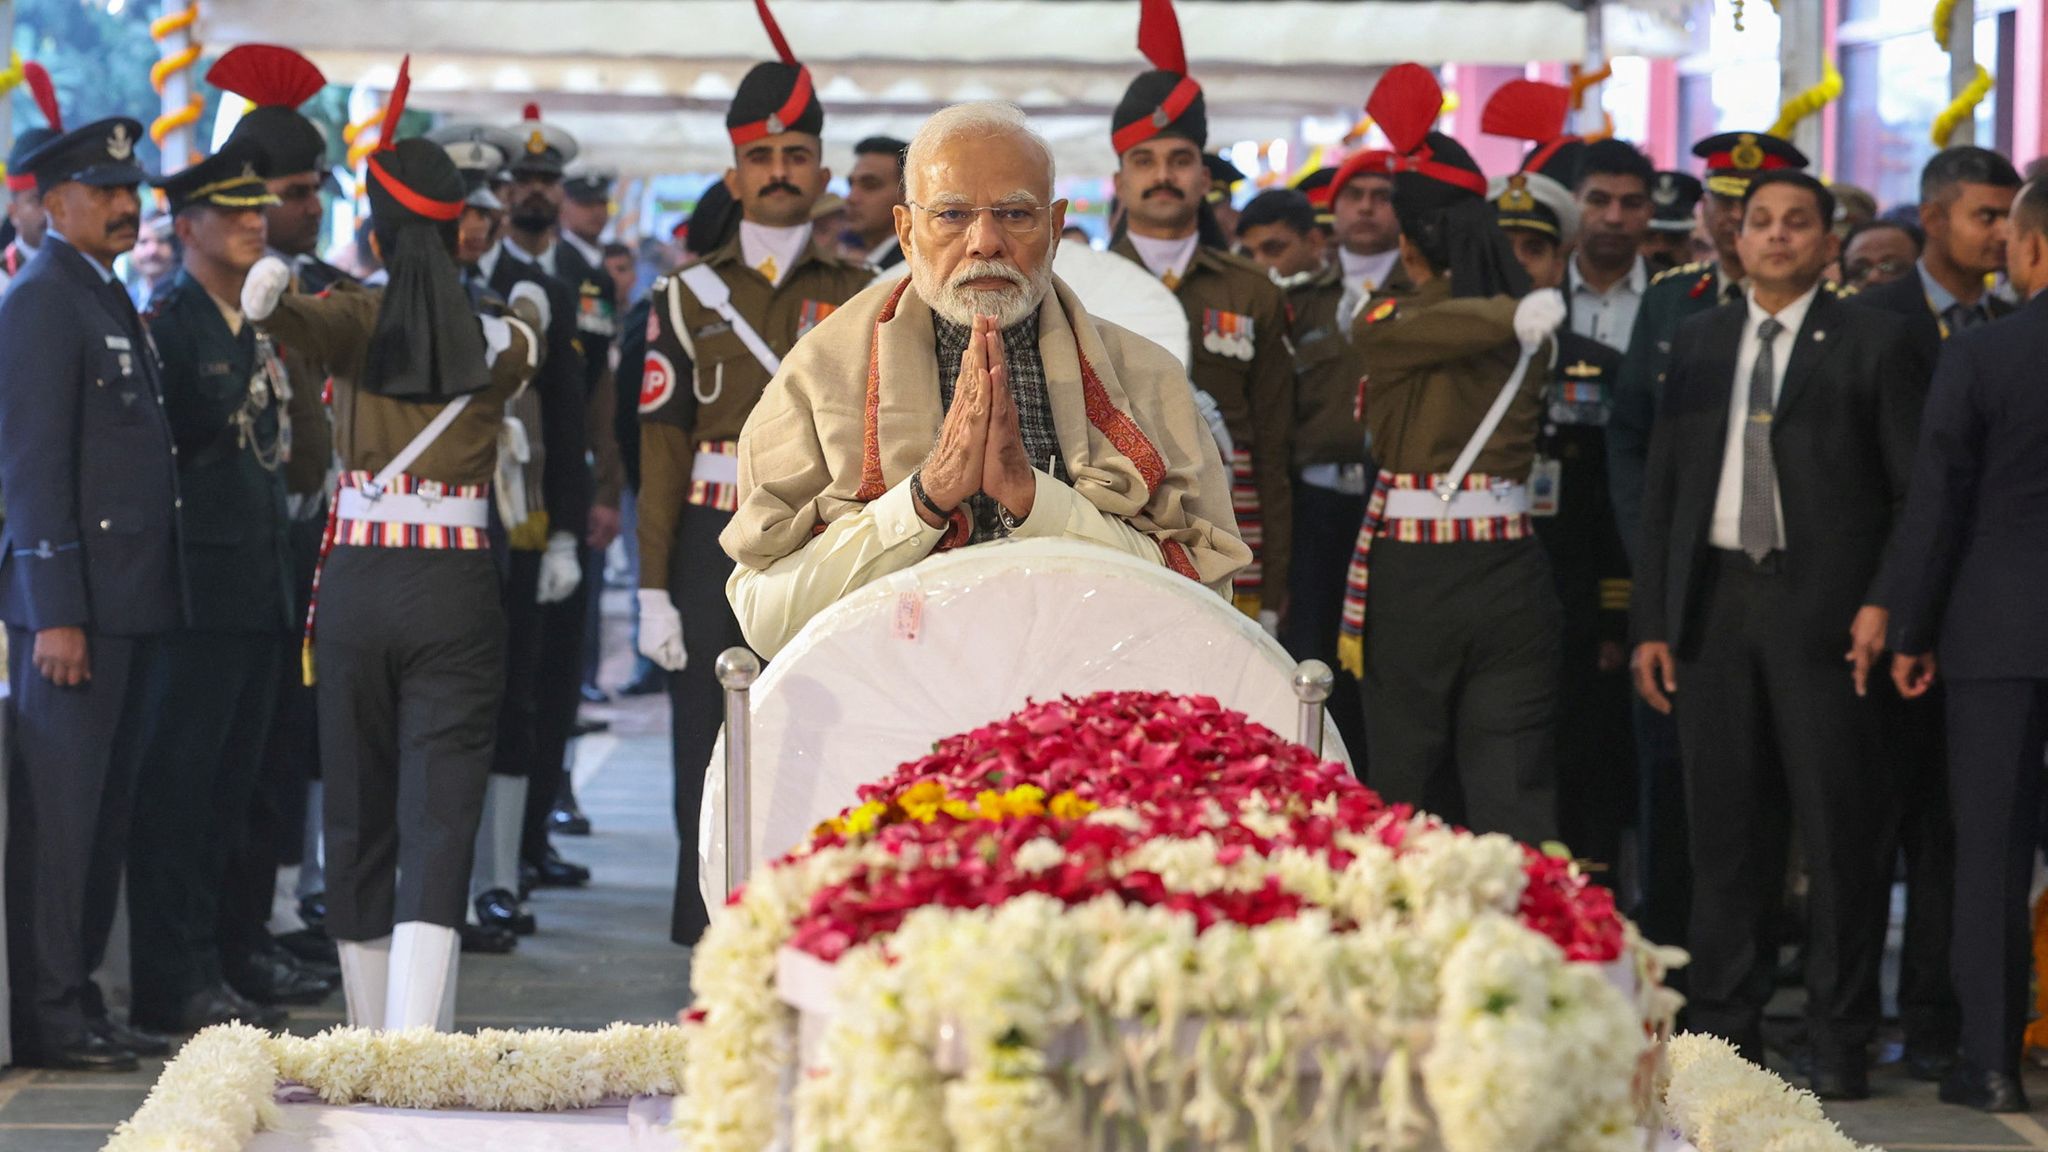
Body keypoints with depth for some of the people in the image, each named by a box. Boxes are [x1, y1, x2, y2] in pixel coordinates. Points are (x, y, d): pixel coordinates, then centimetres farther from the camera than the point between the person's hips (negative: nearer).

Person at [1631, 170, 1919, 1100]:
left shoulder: (1867, 343, 2)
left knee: (1839, 829, -3)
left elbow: (1918, 491, 0)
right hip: (1715, 605, 4)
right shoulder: (1700, 342, 14)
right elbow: (1663, 489, 14)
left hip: (1823, 611, -4)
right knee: (1725, 827, 6)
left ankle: (1840, 1041, 3)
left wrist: (1884, 603, -11)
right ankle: (1726, 1028, 13)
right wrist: (1650, 622, 7)